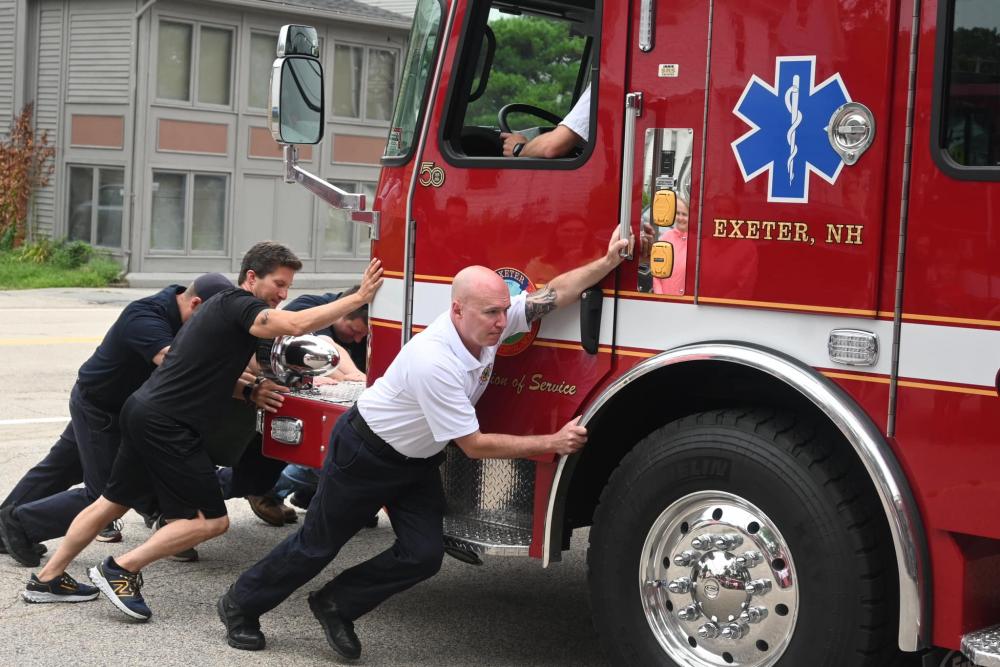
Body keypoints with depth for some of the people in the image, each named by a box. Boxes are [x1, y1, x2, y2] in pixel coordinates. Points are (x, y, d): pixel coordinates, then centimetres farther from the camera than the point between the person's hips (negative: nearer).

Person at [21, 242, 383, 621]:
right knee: (211, 520, -5)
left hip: (143, 413, 10)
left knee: (114, 502, 21)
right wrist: (359, 297, -25)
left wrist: (249, 392, 7)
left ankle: (48, 577, 28)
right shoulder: (237, 304, -13)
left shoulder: (224, 307, 18)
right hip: (167, 427, -10)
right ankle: (120, 571, -5)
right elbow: (297, 324, -29)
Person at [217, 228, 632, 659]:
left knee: (424, 555, -2)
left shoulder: (487, 326, -17)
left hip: (417, 460, 7)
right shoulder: (434, 361, -38)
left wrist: (609, 261, -24)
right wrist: (552, 444, -30)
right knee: (318, 543, 7)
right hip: (366, 453, -7)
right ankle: (241, 605, 28)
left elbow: (554, 293, -11)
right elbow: (474, 445, -31)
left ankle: (336, 605, 17)